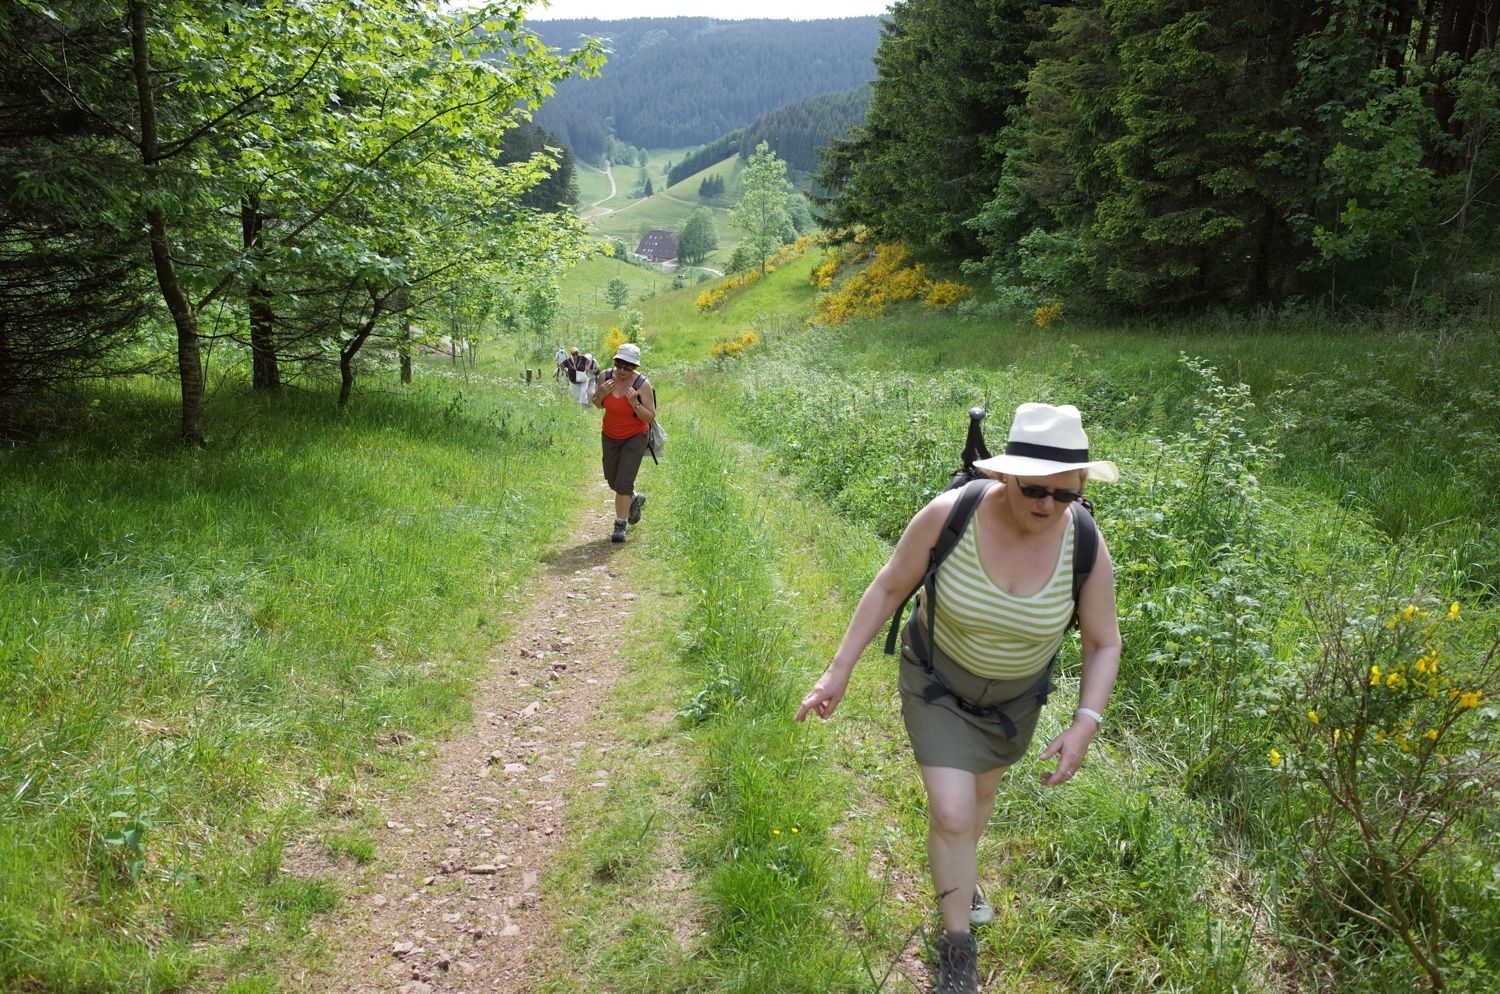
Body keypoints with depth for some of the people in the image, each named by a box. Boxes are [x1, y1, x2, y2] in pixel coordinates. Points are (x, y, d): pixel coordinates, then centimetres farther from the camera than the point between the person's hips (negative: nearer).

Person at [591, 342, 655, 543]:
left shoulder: (642, 384, -22)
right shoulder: (606, 376, -12)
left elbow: (650, 416, -18)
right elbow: (598, 405, 3)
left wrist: (634, 403, -34)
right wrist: (601, 394, -19)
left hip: (635, 438, -5)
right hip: (610, 436, 5)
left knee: (624, 483, -10)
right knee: (612, 480, 16)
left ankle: (620, 526, 3)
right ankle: (635, 499, 47)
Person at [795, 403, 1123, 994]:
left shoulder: (1085, 547, -26)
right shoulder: (949, 516, -32)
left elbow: (1104, 642, -11)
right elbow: (889, 588, -17)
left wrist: (1085, 725, -23)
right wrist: (840, 669, -15)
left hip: (1016, 693, 3)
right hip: (939, 680, -3)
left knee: (981, 790, 27)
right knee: (952, 813, -11)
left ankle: (957, 875, 59)